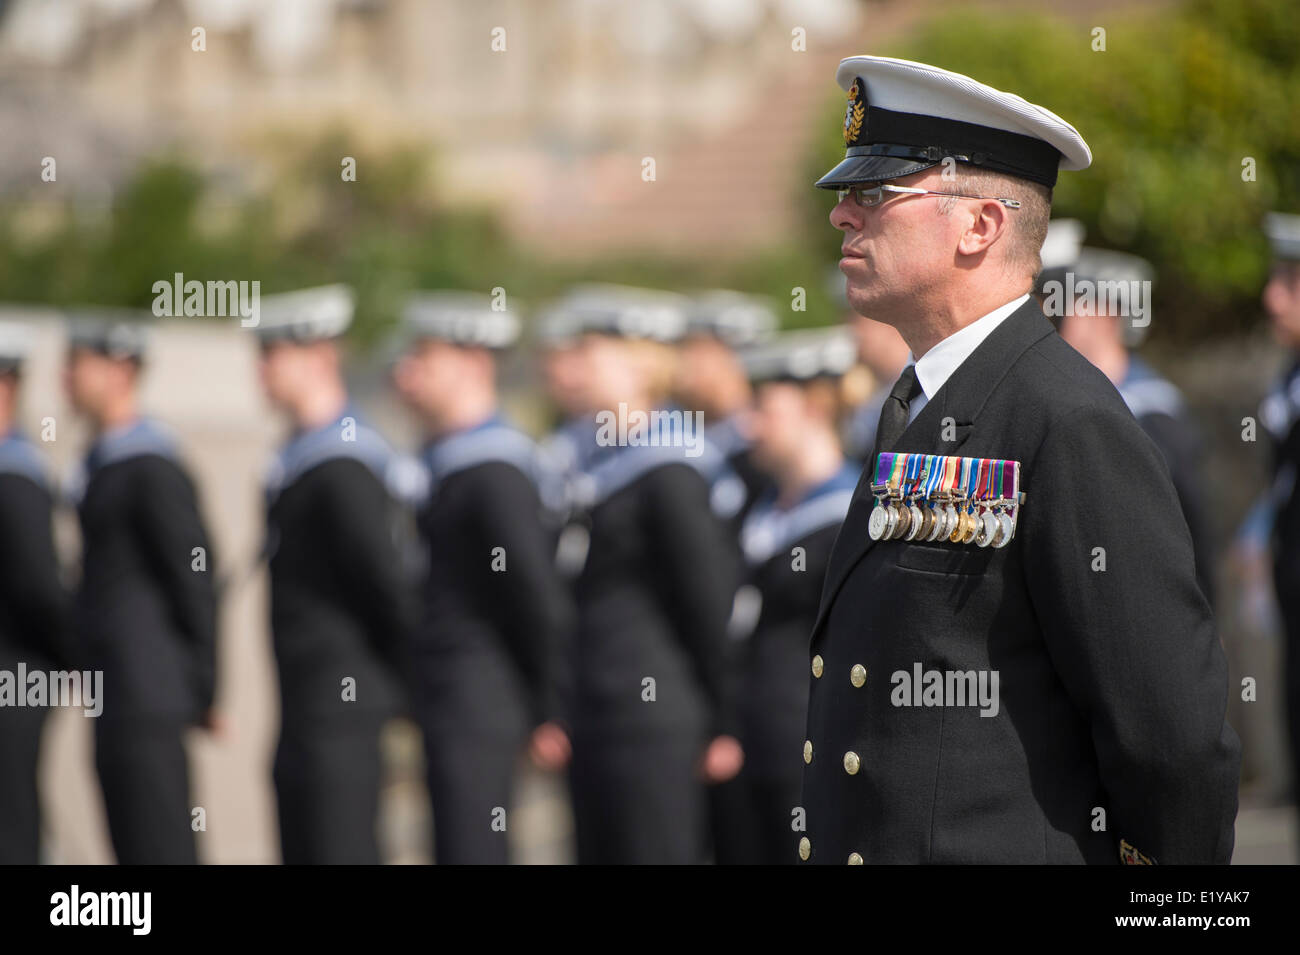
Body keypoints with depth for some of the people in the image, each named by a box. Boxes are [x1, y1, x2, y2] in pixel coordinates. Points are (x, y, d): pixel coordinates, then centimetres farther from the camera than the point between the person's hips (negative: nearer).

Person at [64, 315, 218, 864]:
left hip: (146, 690, -10)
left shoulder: (152, 467, -14)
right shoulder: (103, 460, 16)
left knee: (159, 844, -8)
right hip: (117, 695, 10)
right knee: (133, 845, 11)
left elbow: (196, 576, -14)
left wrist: (204, 691, -11)